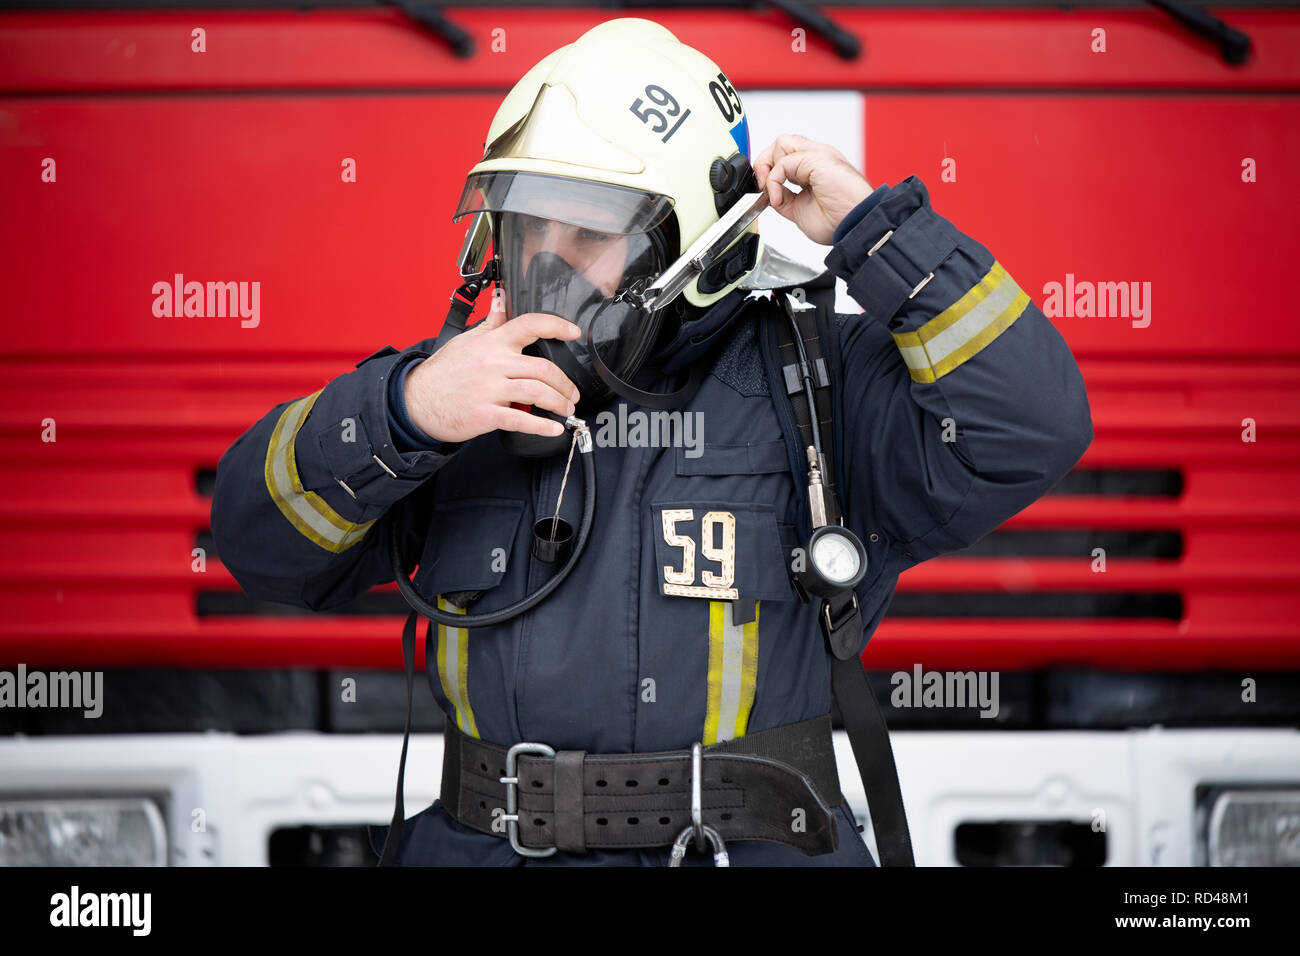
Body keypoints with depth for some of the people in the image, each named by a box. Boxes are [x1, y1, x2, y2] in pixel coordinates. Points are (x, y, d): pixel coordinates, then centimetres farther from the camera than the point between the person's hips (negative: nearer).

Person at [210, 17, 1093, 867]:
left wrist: (874, 226, -9)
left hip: (747, 845, -3)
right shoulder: (470, 378, 10)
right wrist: (401, 413, -12)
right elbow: (263, 545, 5)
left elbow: (1027, 430, -11)